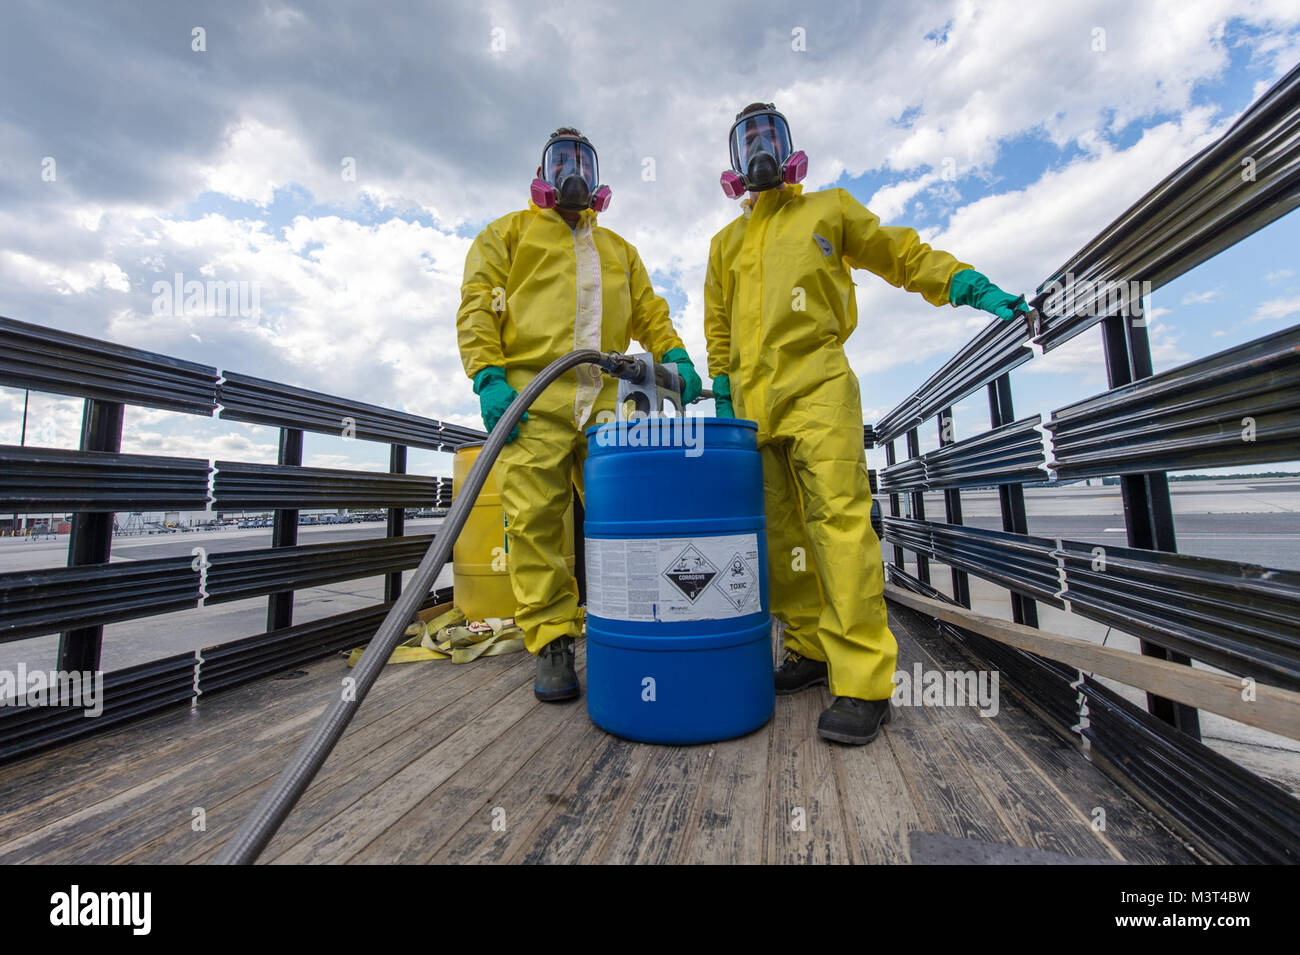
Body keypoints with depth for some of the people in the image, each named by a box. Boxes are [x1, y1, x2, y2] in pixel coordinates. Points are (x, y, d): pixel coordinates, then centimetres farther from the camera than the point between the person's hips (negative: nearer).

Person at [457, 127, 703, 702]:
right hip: (533, 396, -2)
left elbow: (649, 312, 25)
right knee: (534, 520, -8)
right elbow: (478, 305, 9)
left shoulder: (619, 249, 33)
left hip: (608, 401, 3)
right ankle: (552, 642, 3)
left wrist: (674, 354, 5)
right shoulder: (509, 233, 22)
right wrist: (488, 375, -7)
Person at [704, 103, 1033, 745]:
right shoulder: (726, 242, 28)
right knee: (779, 533, 1)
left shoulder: (829, 209, 21)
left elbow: (903, 254, 20)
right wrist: (722, 396, 16)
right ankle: (811, 650, 13)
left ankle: (864, 681, -11)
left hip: (817, 386, -4)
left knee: (839, 519, -18)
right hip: (752, 400, 4)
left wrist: (970, 285, 5)